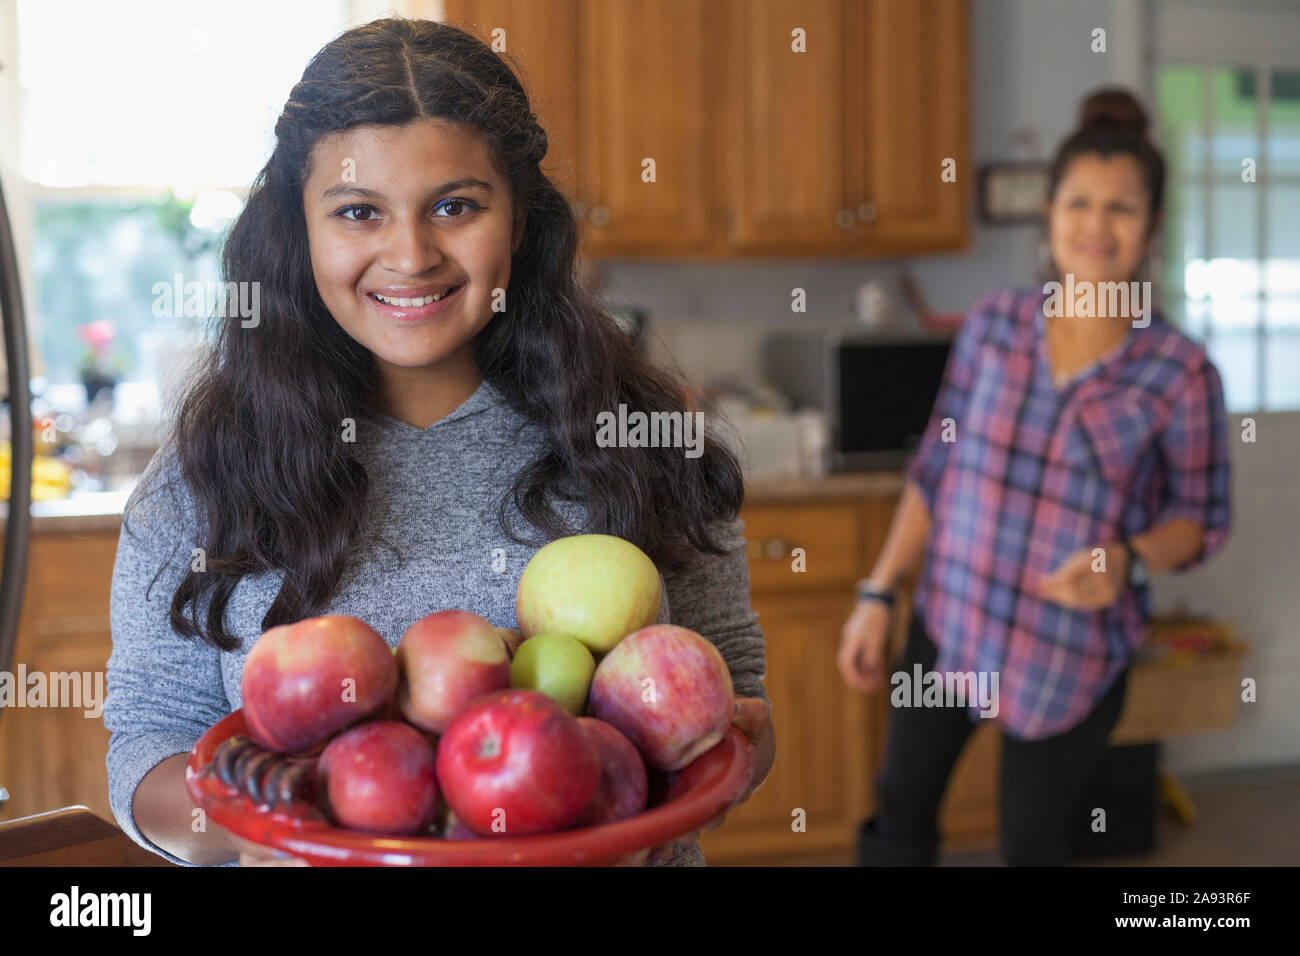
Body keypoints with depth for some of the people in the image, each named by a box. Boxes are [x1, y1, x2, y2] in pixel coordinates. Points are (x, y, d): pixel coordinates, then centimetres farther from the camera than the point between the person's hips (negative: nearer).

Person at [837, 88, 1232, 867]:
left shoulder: (1181, 373, -12)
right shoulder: (994, 323, -3)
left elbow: (1204, 518, -3)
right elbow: (935, 469, 3)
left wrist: (1128, 561, -23)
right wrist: (878, 594, 2)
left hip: (1073, 652, -3)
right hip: (950, 620, 3)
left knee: (1034, 843, 12)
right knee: (900, 811, 16)